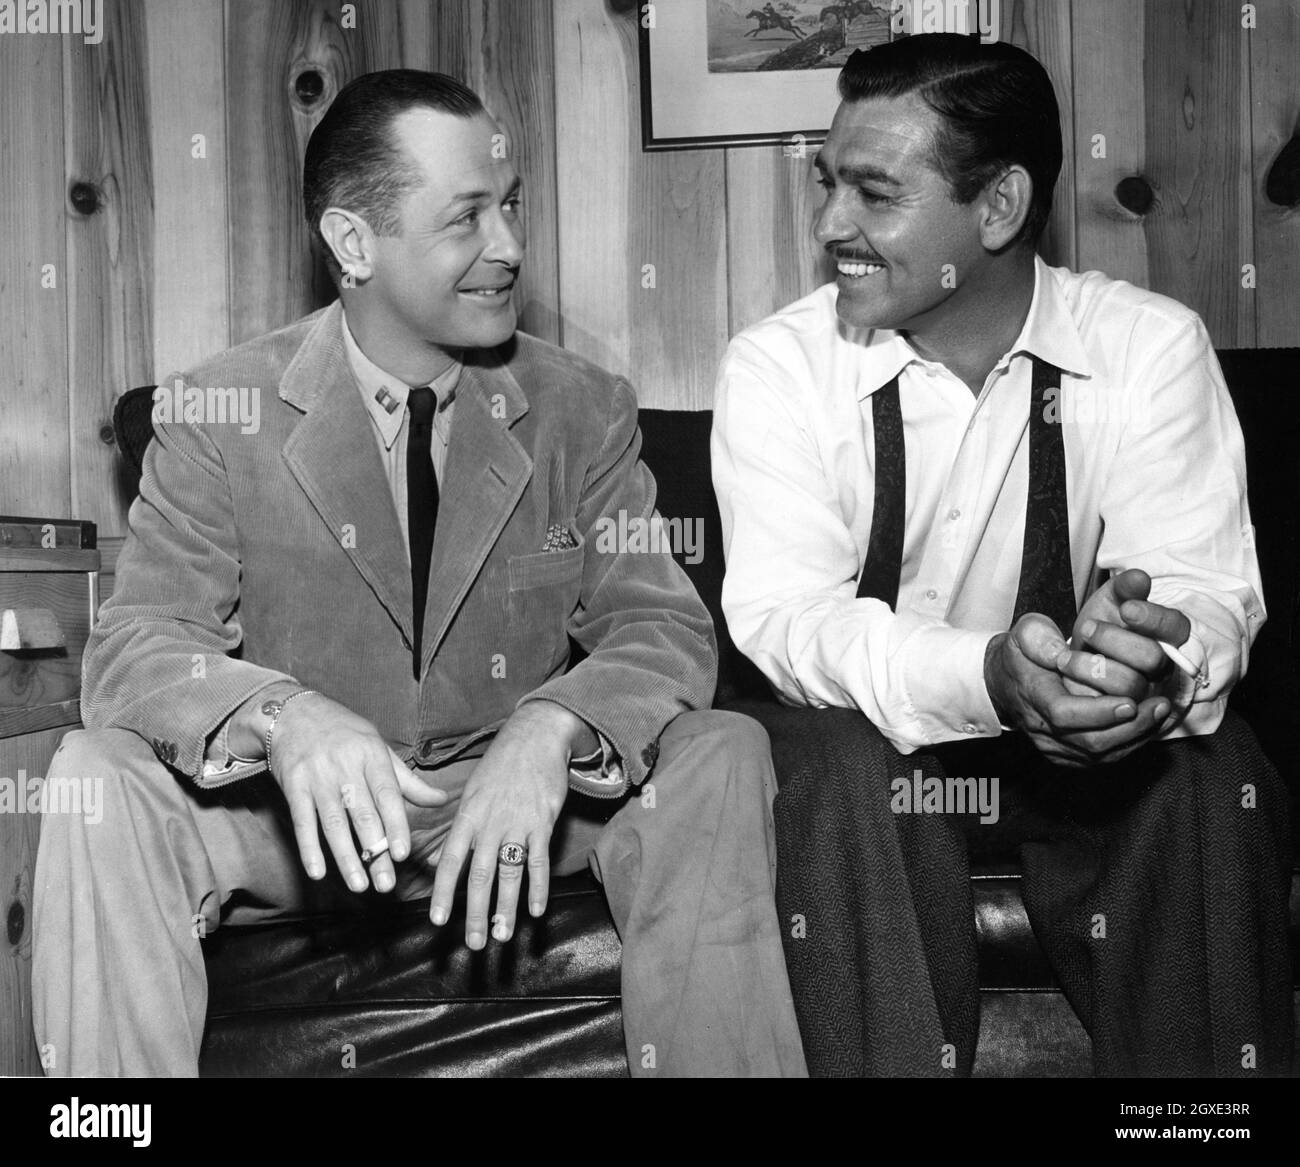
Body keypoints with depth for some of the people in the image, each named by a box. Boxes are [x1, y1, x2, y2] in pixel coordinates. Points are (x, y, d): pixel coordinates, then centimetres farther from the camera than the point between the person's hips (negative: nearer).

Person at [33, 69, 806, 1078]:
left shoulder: (584, 410, -3)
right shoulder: (218, 413, -7)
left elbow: (662, 626, -8)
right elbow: (136, 644, -13)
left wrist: (551, 731, -31)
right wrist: (281, 715, -37)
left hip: (518, 798, 1)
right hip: (300, 810, 0)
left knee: (724, 756, -23)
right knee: (97, 775, -26)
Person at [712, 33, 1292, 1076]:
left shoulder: (1153, 347, -8)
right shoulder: (777, 367, -10)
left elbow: (1208, 588, -14)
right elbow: (780, 612, -20)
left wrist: (1155, 659, -41)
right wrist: (986, 677, -40)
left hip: (1096, 747, 1)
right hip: (868, 745, -1)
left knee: (1213, 772, -26)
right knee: (841, 773, -31)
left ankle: (1202, 1070, -6)